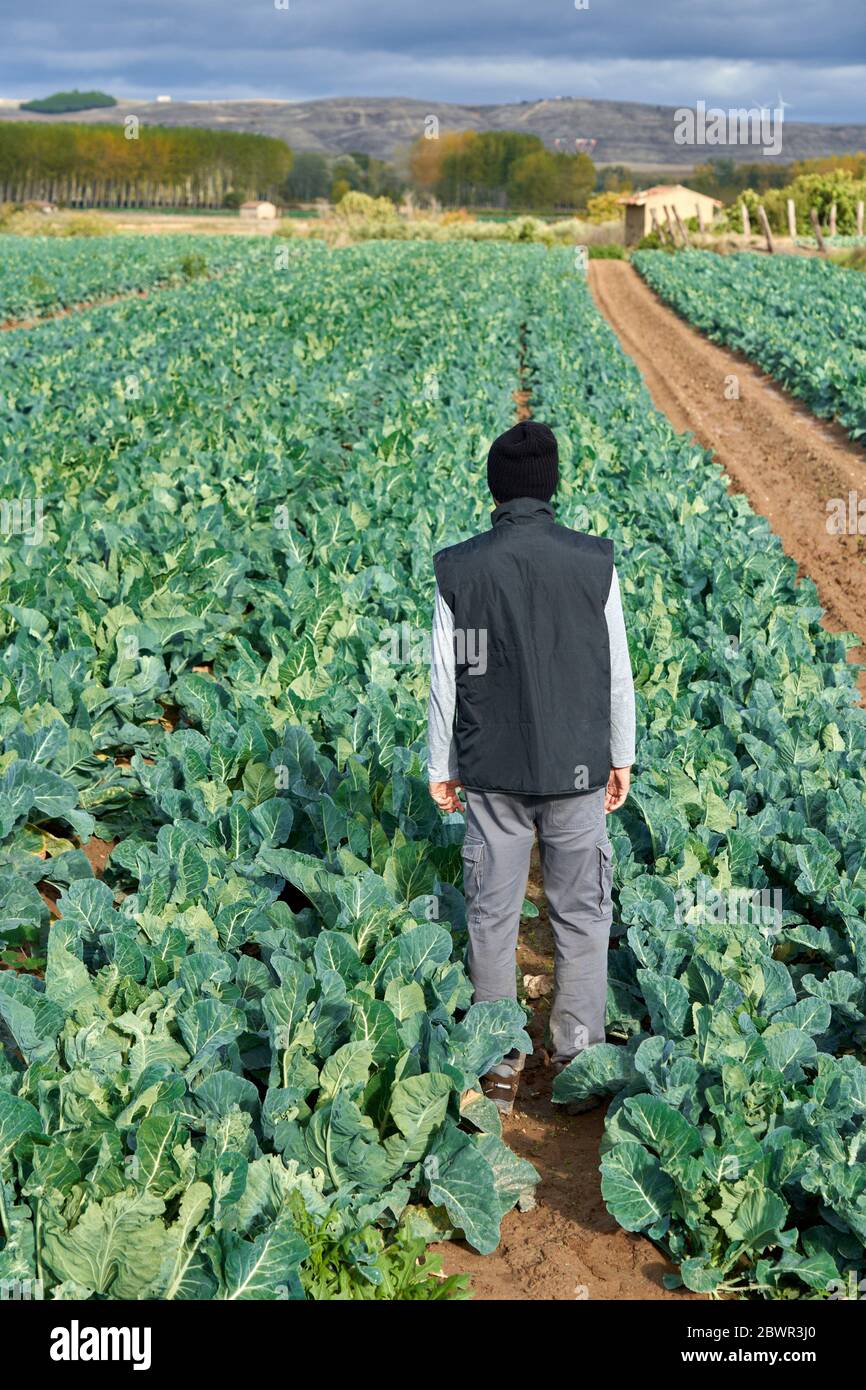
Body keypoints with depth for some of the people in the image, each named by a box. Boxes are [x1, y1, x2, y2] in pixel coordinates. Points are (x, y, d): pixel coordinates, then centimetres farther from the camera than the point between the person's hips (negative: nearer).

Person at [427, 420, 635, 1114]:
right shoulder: (595, 562, -6)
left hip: (491, 770, 1)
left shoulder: (458, 569, -5)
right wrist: (622, 757, 12)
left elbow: (446, 678, -1)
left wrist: (441, 766, 10)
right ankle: (578, 1061, 18)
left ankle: (500, 1066, 22)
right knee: (581, 916, 11)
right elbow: (618, 672, -1)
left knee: (493, 917, 11)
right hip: (577, 768, 0)